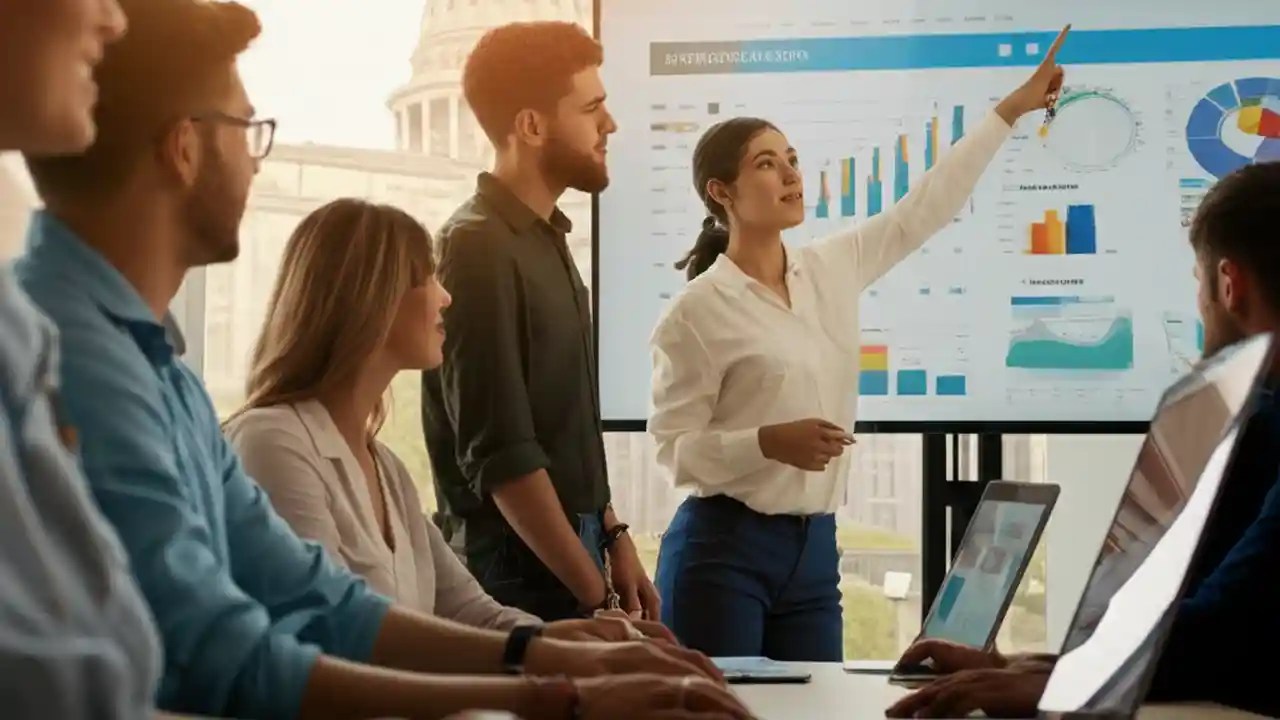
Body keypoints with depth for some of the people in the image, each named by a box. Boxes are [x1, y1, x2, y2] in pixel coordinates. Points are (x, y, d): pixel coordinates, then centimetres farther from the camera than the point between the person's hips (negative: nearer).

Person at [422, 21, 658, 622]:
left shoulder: (545, 240, 12)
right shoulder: (477, 248, -16)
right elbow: (502, 457, -20)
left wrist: (611, 540, 15)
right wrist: (597, 598, -19)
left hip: (567, 550, 8)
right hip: (518, 567, -8)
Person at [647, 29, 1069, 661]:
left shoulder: (832, 269, 7)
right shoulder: (699, 310, -10)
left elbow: (925, 209, 12)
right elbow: (672, 448, -10)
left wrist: (1012, 109, 13)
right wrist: (770, 442, -24)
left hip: (814, 549, 6)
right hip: (723, 550, -6)